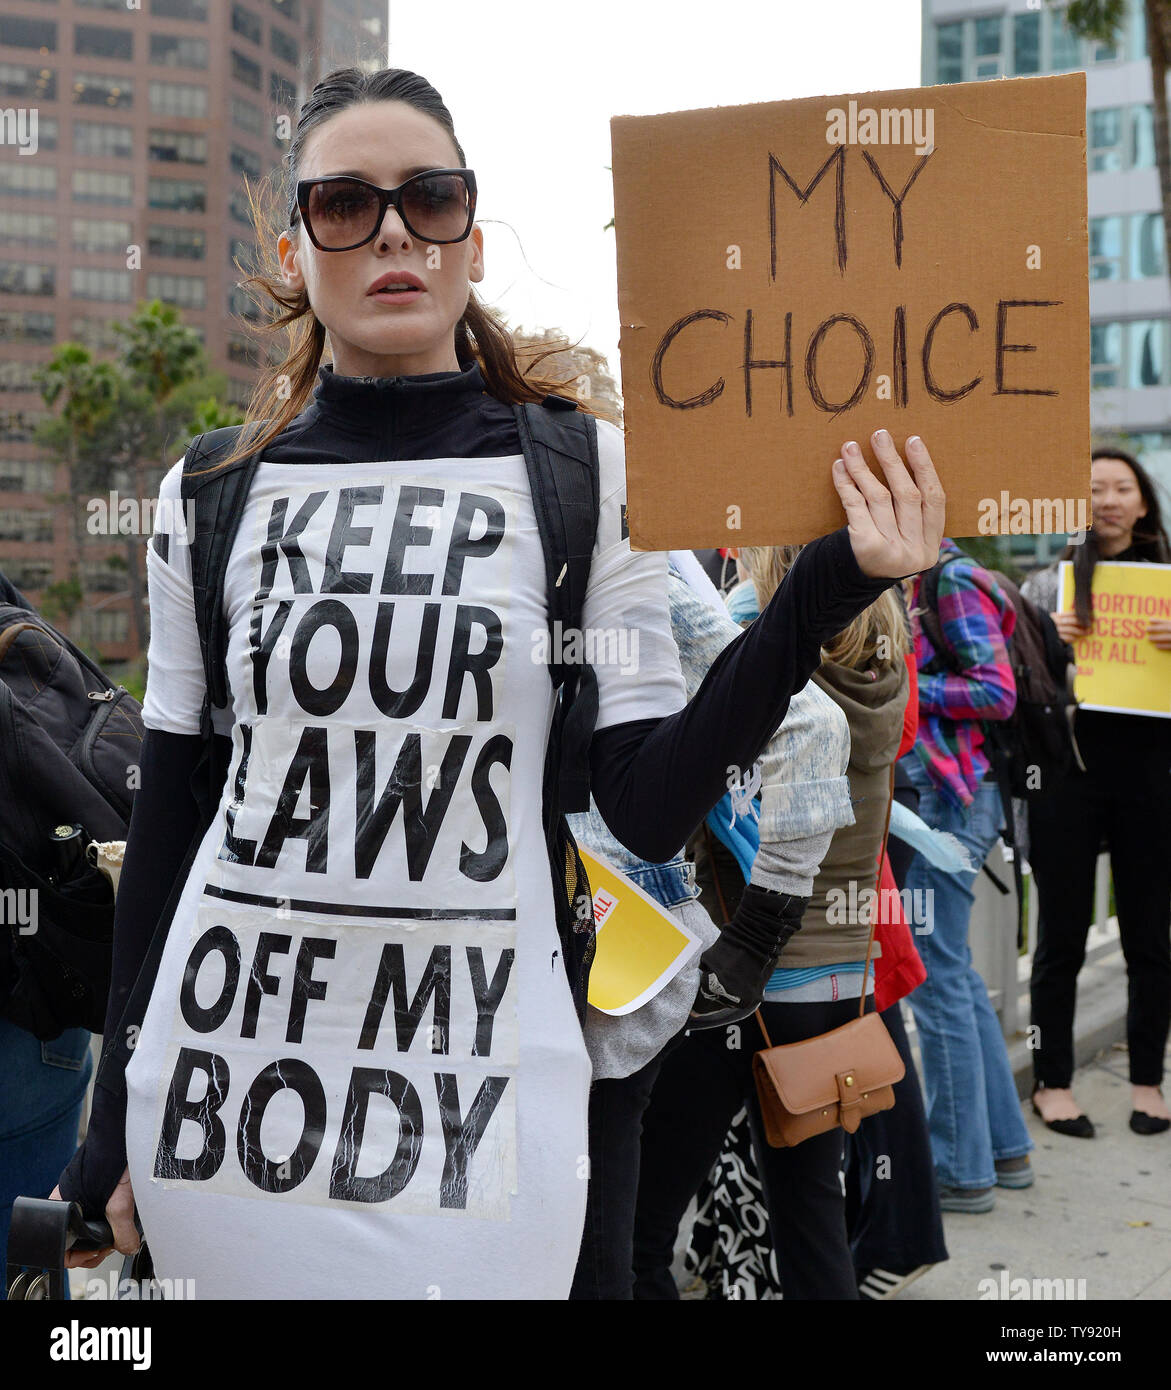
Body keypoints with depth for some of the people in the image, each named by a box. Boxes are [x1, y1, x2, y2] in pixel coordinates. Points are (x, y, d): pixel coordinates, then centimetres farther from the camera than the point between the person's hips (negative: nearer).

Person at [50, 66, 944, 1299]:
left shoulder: (583, 473, -2)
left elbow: (651, 809, -5)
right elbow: (167, 817, 7)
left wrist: (824, 594, -16)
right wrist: (110, 1126, 9)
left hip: (475, 1102, -1)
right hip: (220, 1092, 2)